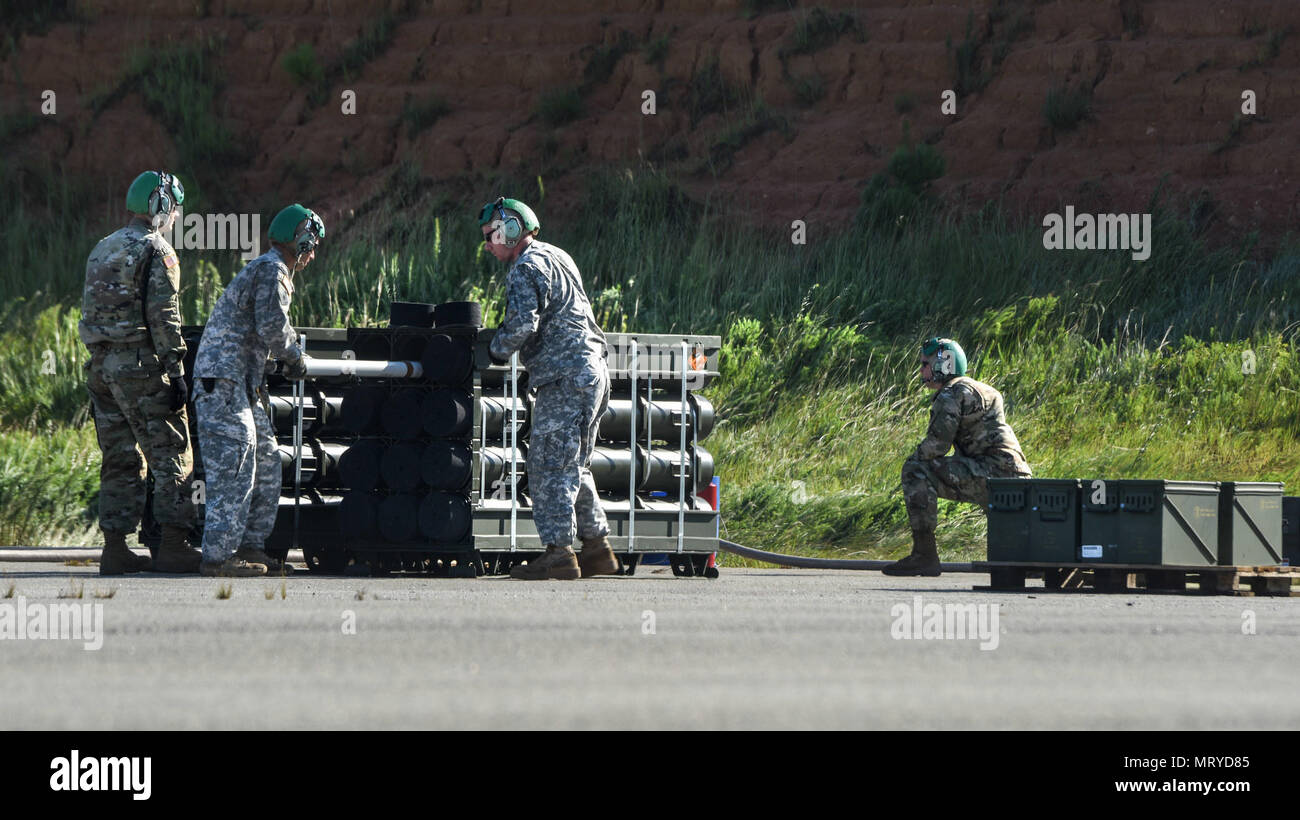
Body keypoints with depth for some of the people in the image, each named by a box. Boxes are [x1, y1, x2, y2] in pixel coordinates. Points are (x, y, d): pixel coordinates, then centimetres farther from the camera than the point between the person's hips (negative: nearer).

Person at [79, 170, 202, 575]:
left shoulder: (102, 250, 18)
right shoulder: (155, 251, -8)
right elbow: (163, 317, -14)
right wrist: (176, 371, -14)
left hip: (101, 367, 8)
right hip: (141, 366, -8)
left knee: (120, 461, 10)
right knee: (170, 457, -4)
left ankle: (114, 547, 6)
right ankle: (173, 546, -9)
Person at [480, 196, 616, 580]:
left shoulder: (527, 268, -10)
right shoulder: (556, 257, 20)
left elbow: (522, 324, -22)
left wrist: (494, 352, -5)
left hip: (564, 379, -10)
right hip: (591, 372, 10)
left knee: (550, 466, -9)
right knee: (573, 467, 15)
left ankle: (557, 554, -13)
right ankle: (597, 549, 16)